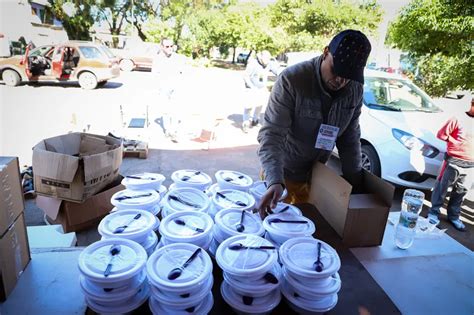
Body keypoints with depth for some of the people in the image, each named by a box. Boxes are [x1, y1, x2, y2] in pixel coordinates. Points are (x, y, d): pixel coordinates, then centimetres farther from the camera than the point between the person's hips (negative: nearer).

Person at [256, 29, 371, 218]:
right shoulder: (292, 79, -25)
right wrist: (275, 181, -41)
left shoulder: (356, 90, -8)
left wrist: (354, 181, 0)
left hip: (315, 175, 5)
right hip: (282, 172, -4)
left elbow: (350, 137, 2)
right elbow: (271, 134, -29)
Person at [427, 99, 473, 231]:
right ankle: (434, 212, 13)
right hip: (454, 161, -6)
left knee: (461, 190, 13)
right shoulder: (458, 119, -8)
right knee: (442, 187, 2)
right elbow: (441, 134, -6)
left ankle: (453, 215, 25)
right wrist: (457, 143, -9)